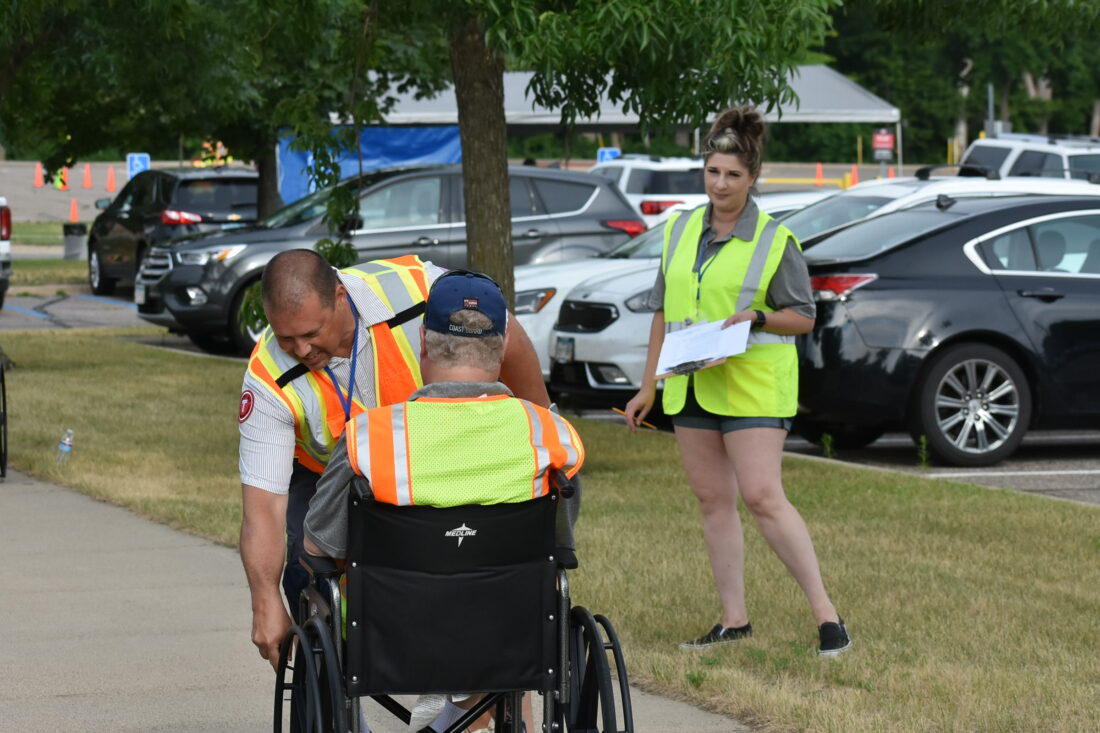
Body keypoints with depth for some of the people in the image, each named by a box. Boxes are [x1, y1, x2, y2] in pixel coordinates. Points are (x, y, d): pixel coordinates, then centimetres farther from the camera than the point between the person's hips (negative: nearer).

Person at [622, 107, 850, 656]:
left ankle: (825, 612, -9)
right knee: (713, 501, 7)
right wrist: (649, 386, 14)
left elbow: (803, 317, -2)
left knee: (762, 497, -14)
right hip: (691, 387, 6)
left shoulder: (775, 240, -6)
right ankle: (734, 620, 14)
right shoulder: (679, 230, 9)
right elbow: (663, 312, 16)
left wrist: (756, 317, -21)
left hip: (752, 387, -6)